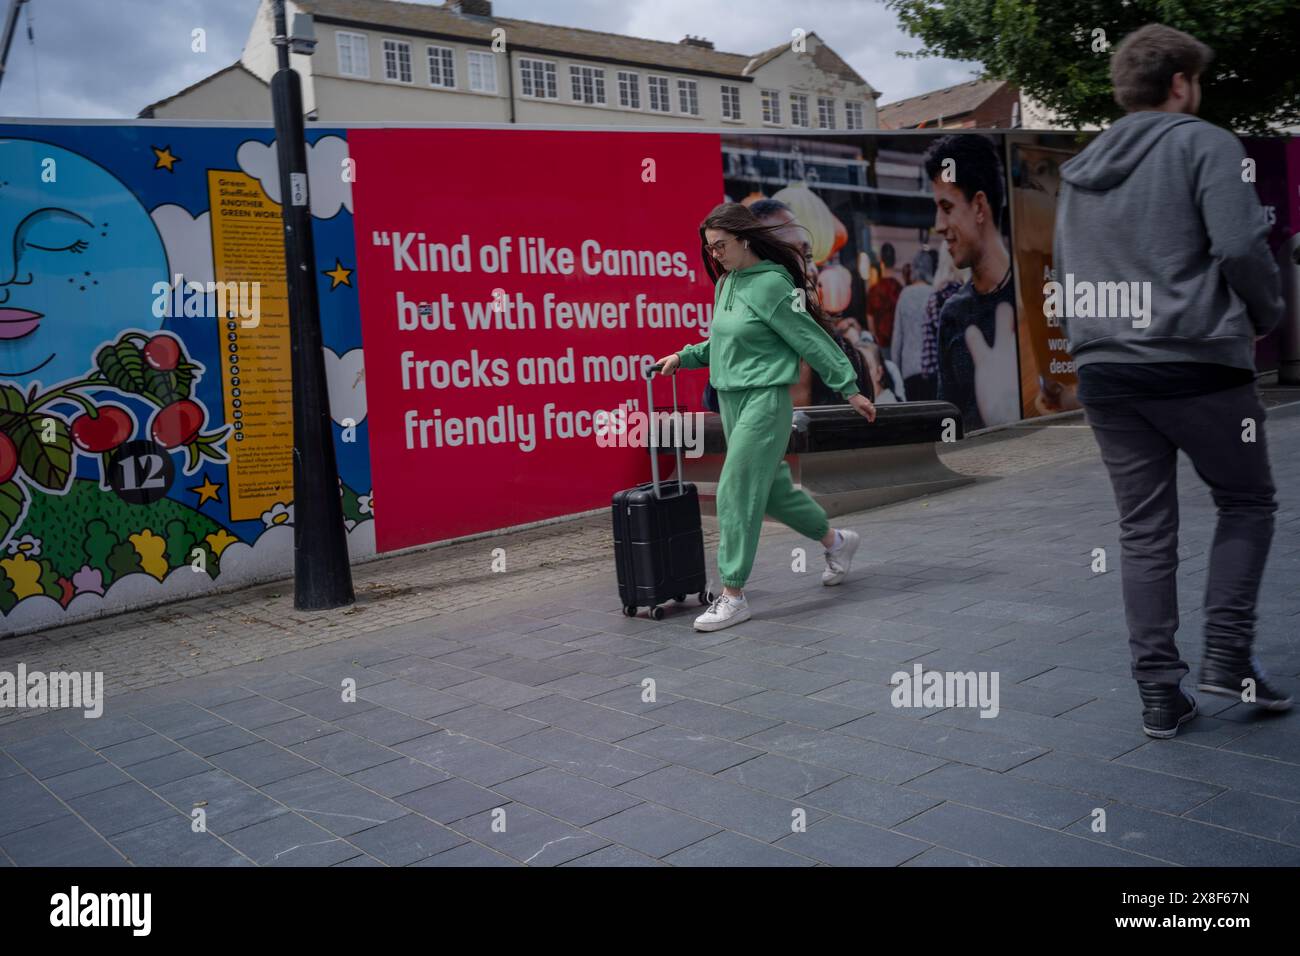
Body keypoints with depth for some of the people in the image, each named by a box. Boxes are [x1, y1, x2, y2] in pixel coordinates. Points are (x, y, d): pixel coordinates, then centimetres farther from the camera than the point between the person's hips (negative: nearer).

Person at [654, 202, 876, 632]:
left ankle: (732, 596, -3)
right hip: (730, 399, 9)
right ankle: (835, 540, 39)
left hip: (764, 399, -9)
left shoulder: (772, 283, -14)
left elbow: (811, 339, -11)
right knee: (771, 487, 17)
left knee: (736, 492, -10)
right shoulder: (725, 283, 10)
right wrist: (684, 357, 10)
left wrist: (849, 389, -8)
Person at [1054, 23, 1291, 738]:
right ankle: (1226, 655, 6)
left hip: (1103, 373, 5)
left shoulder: (1079, 171, 16)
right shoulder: (1203, 143, -3)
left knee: (1143, 531, 9)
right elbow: (1241, 245, -13)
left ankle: (1159, 691, 10)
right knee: (1247, 502, 15)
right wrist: (1267, 314, 3)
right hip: (1197, 362, -5)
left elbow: (1062, 273, 19)